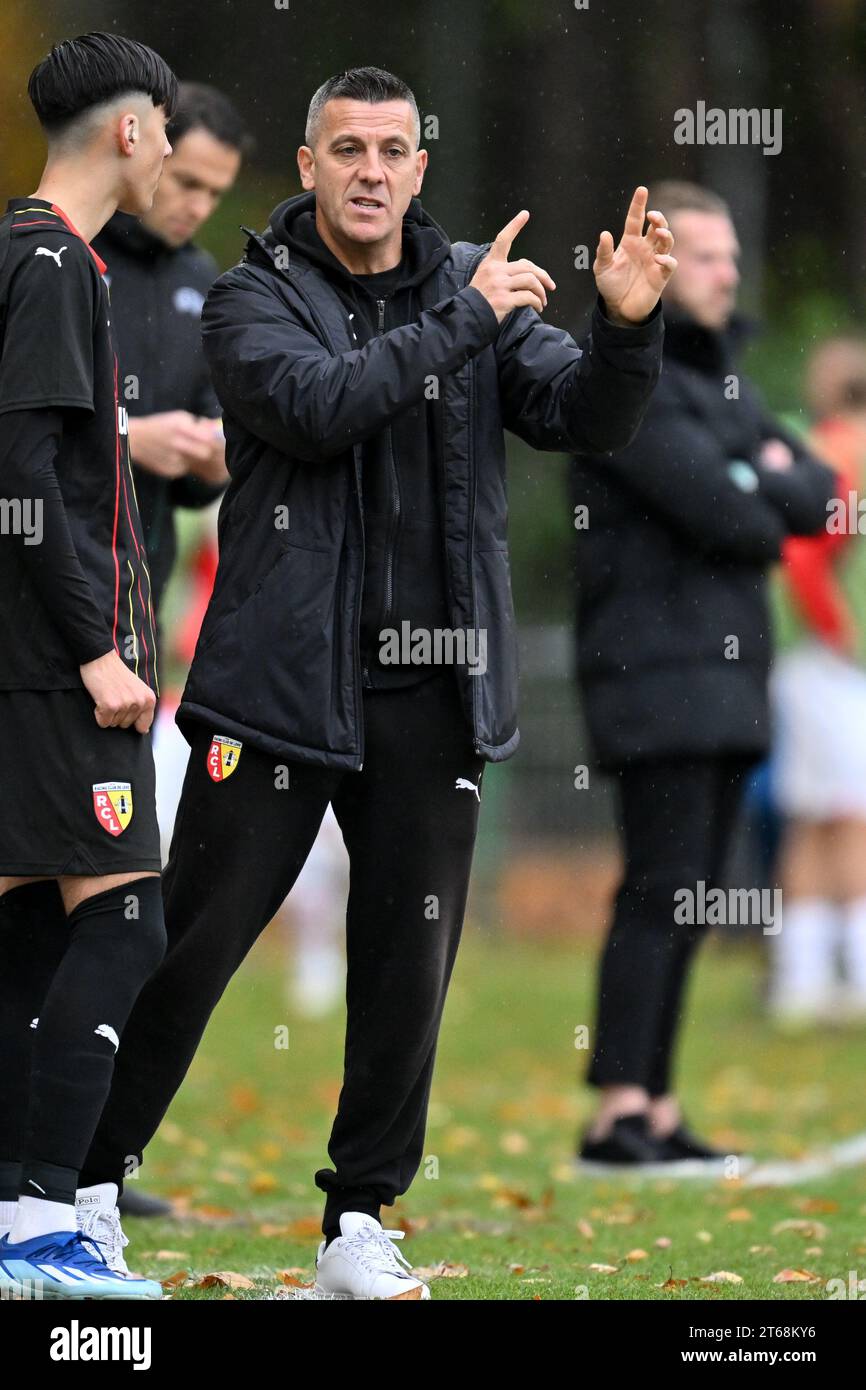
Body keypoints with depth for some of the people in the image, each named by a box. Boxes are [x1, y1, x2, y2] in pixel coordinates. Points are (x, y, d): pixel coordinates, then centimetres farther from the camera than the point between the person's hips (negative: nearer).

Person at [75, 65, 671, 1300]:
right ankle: (83, 1177, 11)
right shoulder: (256, 297, -1)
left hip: (430, 687, 3)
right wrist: (462, 324, -19)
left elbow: (589, 419, -1)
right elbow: (313, 405, -20)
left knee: (409, 965, 4)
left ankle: (360, 1220, 15)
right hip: (282, 682, -3)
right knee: (191, 942, -1)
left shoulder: (476, 289, 8)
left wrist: (626, 326, -20)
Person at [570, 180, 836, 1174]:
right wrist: (769, 503, 0)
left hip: (726, 680, 9)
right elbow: (718, 507, -18)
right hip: (656, 673, -9)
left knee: (686, 903, 8)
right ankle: (616, 1115, -14)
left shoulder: (718, 377, 21)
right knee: (660, 895, -13)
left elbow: (817, 497, 13)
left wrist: (761, 484, -5)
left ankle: (654, 1110, 10)